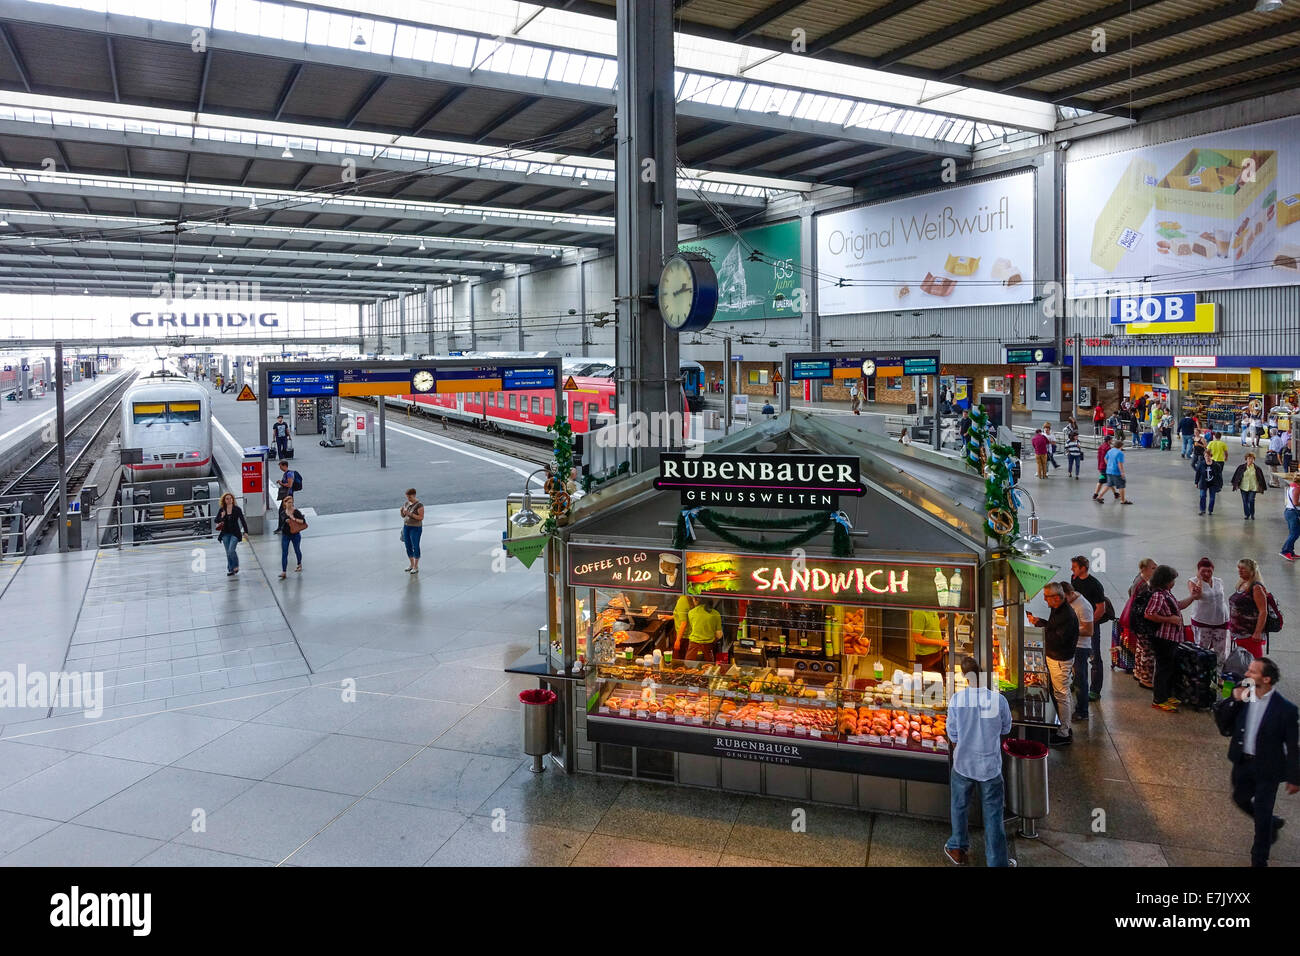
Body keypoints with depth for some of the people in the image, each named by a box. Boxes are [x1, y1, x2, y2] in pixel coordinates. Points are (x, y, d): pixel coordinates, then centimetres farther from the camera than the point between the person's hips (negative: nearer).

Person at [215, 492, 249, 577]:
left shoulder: (237, 509, -5)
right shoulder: (221, 510, 2)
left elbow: (242, 521, -4)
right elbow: (216, 520, 3)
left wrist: (245, 532, -9)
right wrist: (222, 517, -18)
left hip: (235, 533, -3)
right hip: (225, 534, 3)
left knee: (231, 550, -16)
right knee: (228, 553, 7)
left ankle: (236, 566, 8)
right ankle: (231, 570, 17)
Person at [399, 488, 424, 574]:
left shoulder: (419, 505, -18)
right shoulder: (405, 503, 4)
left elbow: (421, 518, -20)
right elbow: (403, 516, 8)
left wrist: (410, 514, -28)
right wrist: (403, 511, -16)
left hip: (416, 528, -7)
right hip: (406, 527, 7)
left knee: (415, 547, -3)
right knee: (408, 547, 12)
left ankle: (416, 568, 8)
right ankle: (412, 565, 26)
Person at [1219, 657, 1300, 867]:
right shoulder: (1242, 696, -8)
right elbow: (1223, 724, -5)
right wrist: (1233, 701, -19)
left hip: (1267, 769, -5)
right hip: (1242, 763, 5)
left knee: (1262, 815, 8)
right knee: (1241, 799, 24)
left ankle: (1259, 860, 28)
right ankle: (1272, 824, 53)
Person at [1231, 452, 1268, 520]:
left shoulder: (1257, 468, -1)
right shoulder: (1241, 467, -2)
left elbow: (1261, 479, 7)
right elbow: (1236, 476, 5)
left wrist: (1261, 488, 6)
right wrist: (1236, 485, 3)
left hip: (1253, 487, -1)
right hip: (1244, 487, 1)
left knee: (1251, 500, -9)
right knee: (1245, 501, 5)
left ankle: (1252, 515, 10)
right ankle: (1247, 515, 20)